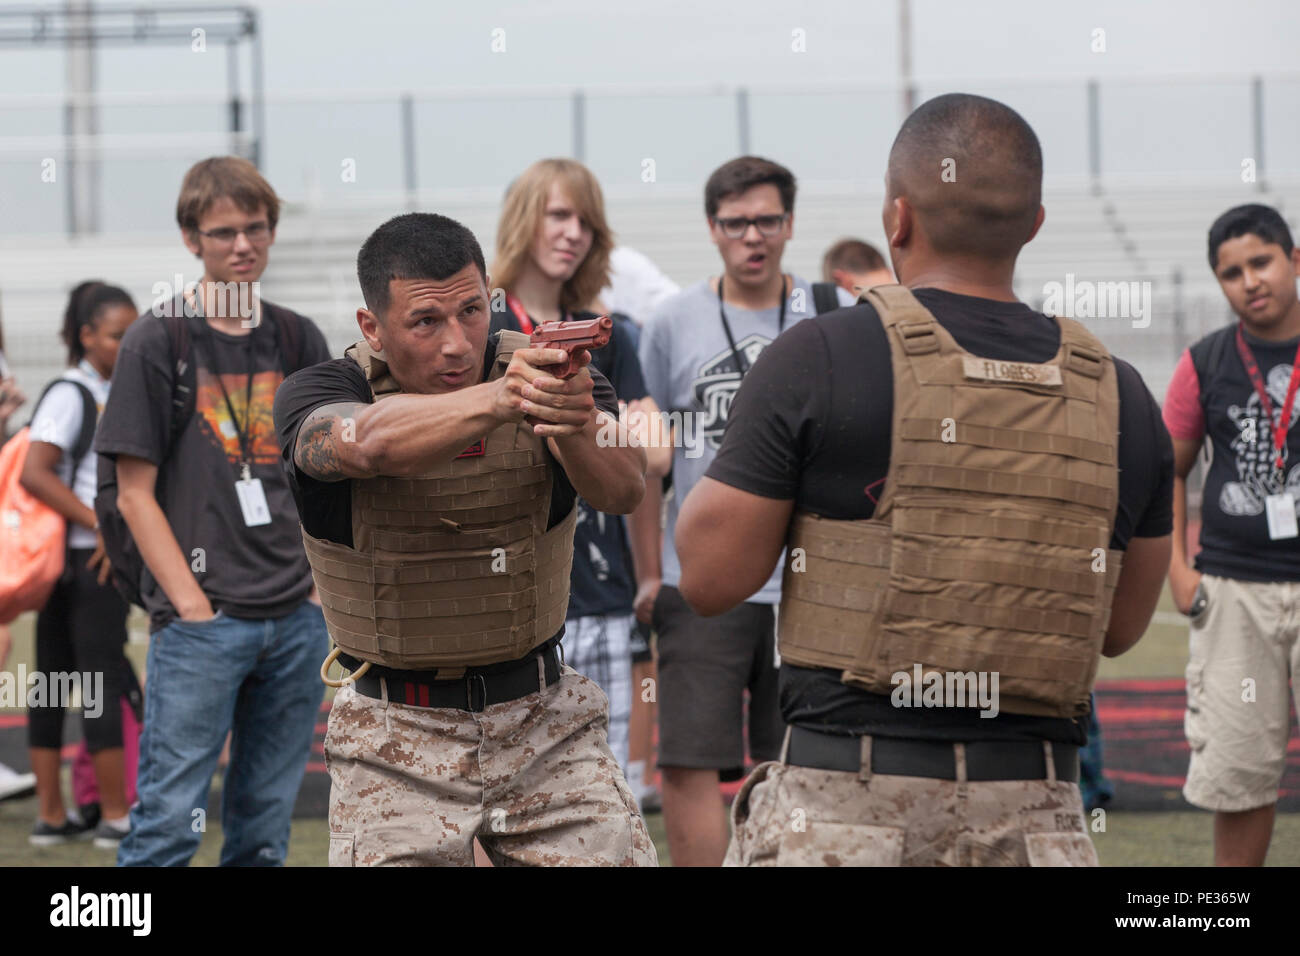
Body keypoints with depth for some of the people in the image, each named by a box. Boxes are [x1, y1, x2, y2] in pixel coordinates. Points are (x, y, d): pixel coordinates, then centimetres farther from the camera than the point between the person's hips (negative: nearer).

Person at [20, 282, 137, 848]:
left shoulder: (112, 396, 15)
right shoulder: (70, 394, -12)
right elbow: (34, 475, -21)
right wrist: (101, 525, -21)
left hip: (105, 558, 9)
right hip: (84, 561, -9)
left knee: (54, 681, 9)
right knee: (103, 681, -5)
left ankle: (51, 816, 13)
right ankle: (114, 816, 0)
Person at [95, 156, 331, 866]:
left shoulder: (298, 340, 11)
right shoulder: (157, 342, -2)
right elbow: (135, 494, -4)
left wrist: (323, 581, 6)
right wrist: (192, 605, -11)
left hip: (297, 619, 5)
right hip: (199, 622, -5)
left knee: (264, 832, 8)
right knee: (169, 823, -7)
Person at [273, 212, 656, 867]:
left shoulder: (555, 372, -7)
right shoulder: (318, 395, -11)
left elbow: (622, 490, -25)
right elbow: (371, 443, -35)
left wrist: (575, 425, -48)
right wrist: (499, 399, -53)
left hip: (543, 722, 1)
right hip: (396, 742, -1)